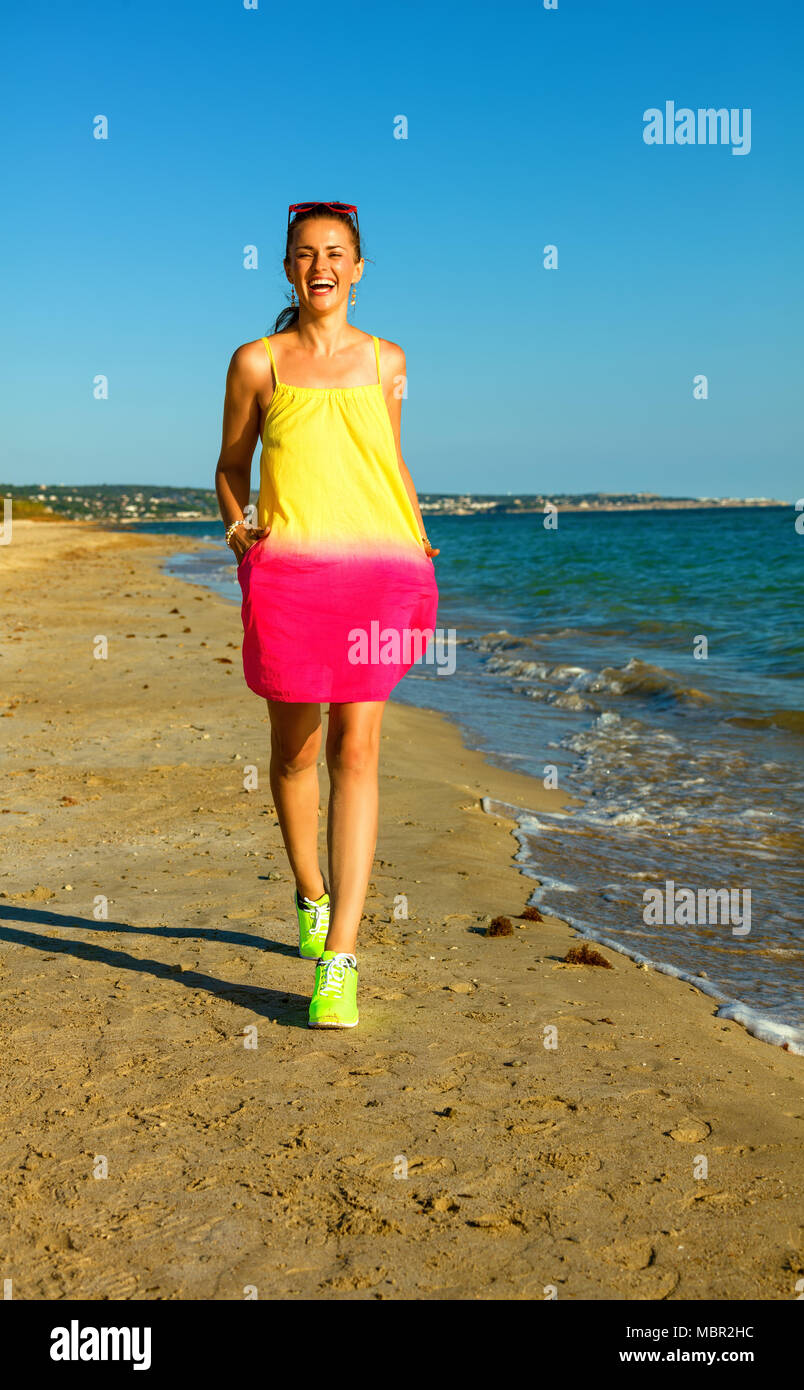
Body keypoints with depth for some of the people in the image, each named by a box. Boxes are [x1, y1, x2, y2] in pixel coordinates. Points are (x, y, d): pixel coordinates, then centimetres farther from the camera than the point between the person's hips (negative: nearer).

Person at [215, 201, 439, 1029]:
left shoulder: (386, 362, 14)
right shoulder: (257, 362, 8)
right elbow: (231, 466, 15)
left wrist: (418, 546, 12)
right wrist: (238, 526, -5)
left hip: (378, 568, 1)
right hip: (288, 570, 0)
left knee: (356, 750, -8)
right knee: (295, 749, 10)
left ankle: (338, 960, -7)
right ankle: (310, 894, 37)